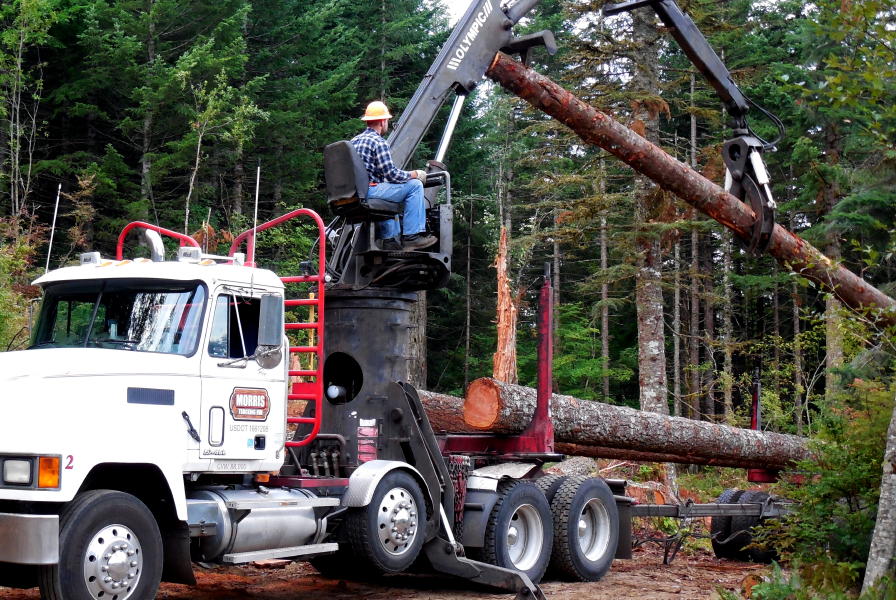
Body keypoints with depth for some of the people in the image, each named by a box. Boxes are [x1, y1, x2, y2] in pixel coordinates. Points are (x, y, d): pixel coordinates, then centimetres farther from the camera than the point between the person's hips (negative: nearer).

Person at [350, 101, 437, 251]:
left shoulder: (354, 141, 19)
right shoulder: (379, 142, -8)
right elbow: (392, 175, -13)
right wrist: (414, 174, 5)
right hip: (368, 192, -9)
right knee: (415, 185, -5)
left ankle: (390, 238, 29)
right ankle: (412, 236, -7)